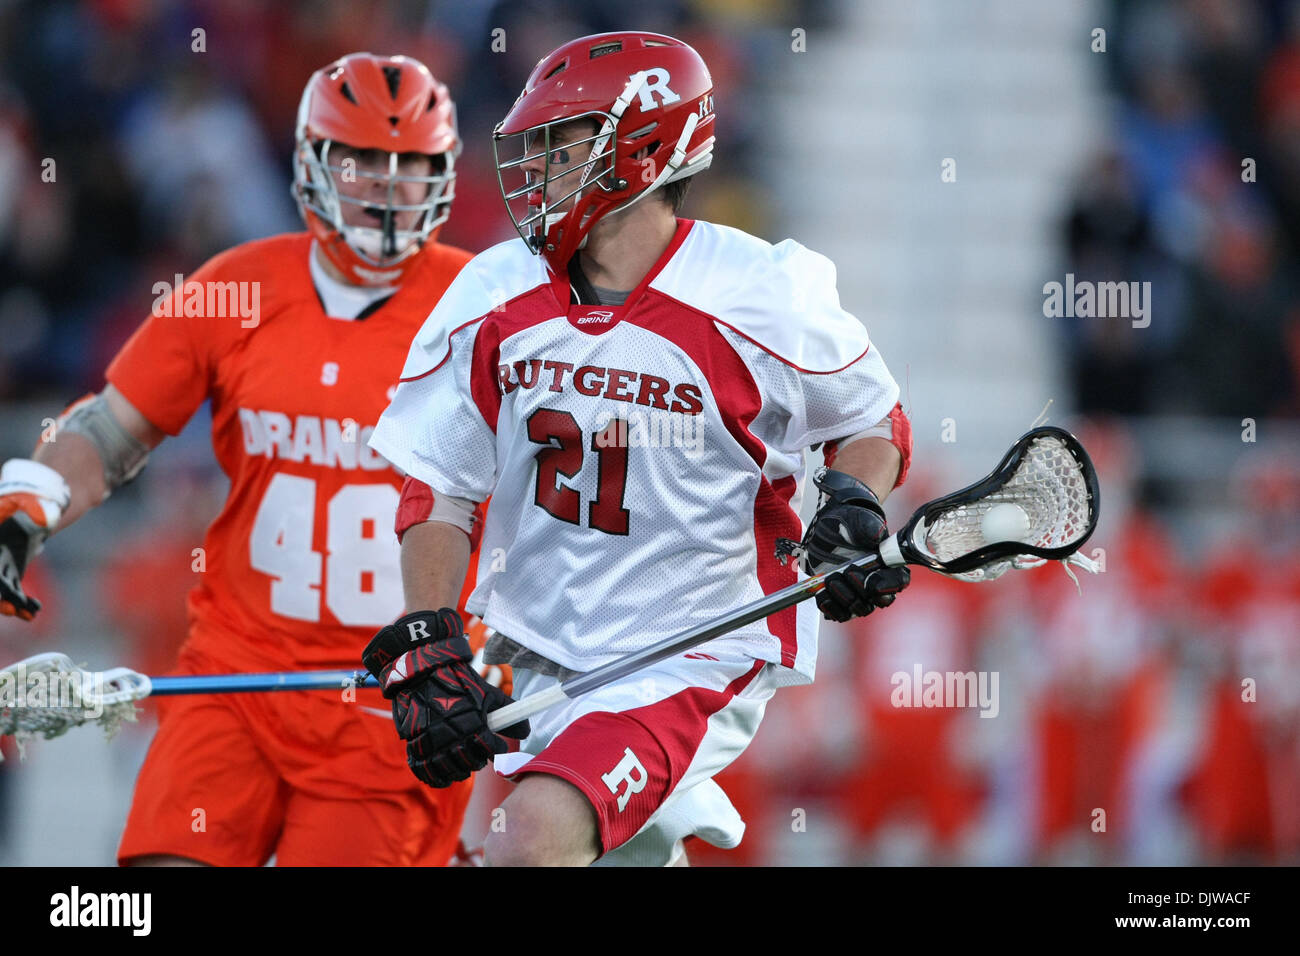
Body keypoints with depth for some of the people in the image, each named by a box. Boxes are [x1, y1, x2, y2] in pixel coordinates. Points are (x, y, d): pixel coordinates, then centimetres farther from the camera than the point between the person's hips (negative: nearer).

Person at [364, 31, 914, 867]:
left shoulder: (763, 301, -14)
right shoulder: (494, 298, -2)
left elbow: (875, 419, 5)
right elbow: (438, 487, 4)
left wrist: (855, 507, -15)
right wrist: (426, 648, -7)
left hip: (698, 663, -6)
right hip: (548, 660, 6)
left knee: (537, 838, -26)